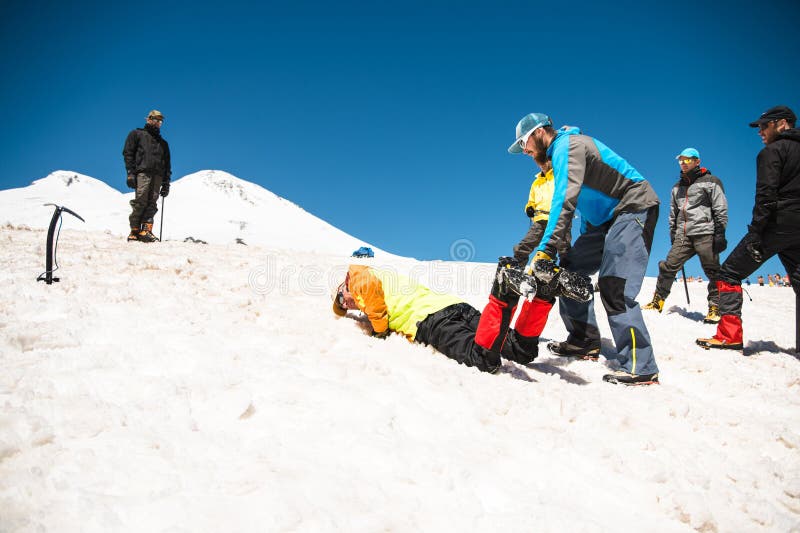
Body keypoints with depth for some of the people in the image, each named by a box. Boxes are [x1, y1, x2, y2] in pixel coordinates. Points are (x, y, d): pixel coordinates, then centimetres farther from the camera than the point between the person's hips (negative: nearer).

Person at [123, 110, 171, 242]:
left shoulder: (163, 143, 31)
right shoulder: (137, 134, 16)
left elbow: (167, 164, 26)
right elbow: (128, 153, 5)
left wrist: (166, 182, 14)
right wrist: (131, 173, -9)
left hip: (157, 176, 4)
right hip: (142, 173, -4)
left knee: (152, 204, -8)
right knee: (140, 202, -13)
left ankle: (146, 230, -14)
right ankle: (135, 231, -10)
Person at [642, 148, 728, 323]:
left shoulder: (710, 182, 4)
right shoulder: (677, 187, 22)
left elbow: (721, 210, -2)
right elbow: (673, 213, 26)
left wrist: (720, 233, -9)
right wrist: (673, 234, 20)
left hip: (705, 234, -5)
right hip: (683, 236, 5)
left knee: (712, 272, -4)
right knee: (668, 267, -4)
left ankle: (715, 308, 1)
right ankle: (657, 301, 3)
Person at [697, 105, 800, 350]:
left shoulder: (772, 151, -4)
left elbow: (766, 196, -15)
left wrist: (754, 234, -18)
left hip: (777, 224, -8)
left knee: (729, 273, -1)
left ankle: (730, 335, -8)